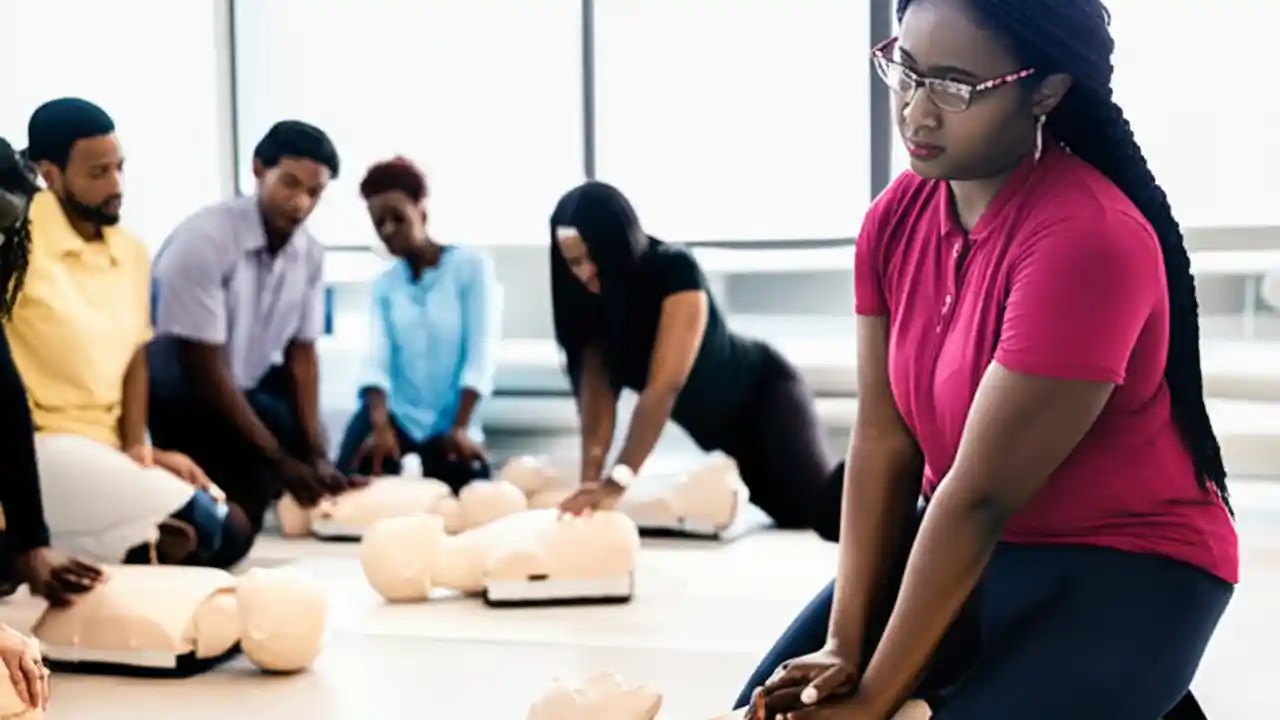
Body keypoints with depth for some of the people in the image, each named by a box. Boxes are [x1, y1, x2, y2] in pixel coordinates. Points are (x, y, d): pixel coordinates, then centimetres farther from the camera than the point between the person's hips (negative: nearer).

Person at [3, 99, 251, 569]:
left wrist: (137, 446, -3)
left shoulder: (132, 252, 10)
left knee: (230, 531, -2)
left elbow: (134, 356, 11)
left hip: (108, 445, 8)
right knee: (196, 530, -19)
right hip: (38, 443, -7)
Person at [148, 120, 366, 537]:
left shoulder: (310, 254, -6)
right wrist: (278, 459, -21)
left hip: (245, 392, 6)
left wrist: (316, 454, -11)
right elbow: (205, 368, -23)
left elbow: (302, 355, 1)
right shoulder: (204, 239, -25)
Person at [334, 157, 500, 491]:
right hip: (393, 415, 2)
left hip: (451, 422, -1)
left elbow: (480, 355, -8)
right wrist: (380, 425, -24)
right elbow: (377, 358, -5)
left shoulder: (471, 266, 1)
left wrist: (461, 428, -19)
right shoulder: (384, 285, 12)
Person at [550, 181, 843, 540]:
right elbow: (596, 385, -19)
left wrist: (617, 480, -46)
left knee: (823, 506, -23)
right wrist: (591, 479, -33)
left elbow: (666, 385, -39)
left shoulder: (675, 271, -31)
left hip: (763, 390, -6)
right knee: (794, 514, -1)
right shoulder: (588, 299, -13)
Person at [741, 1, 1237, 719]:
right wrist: (844, 645, -13)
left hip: (1121, 564, -7)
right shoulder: (898, 215, -3)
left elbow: (982, 496, -25)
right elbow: (882, 440, -6)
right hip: (964, 545, 7)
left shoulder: (1086, 240, -28)